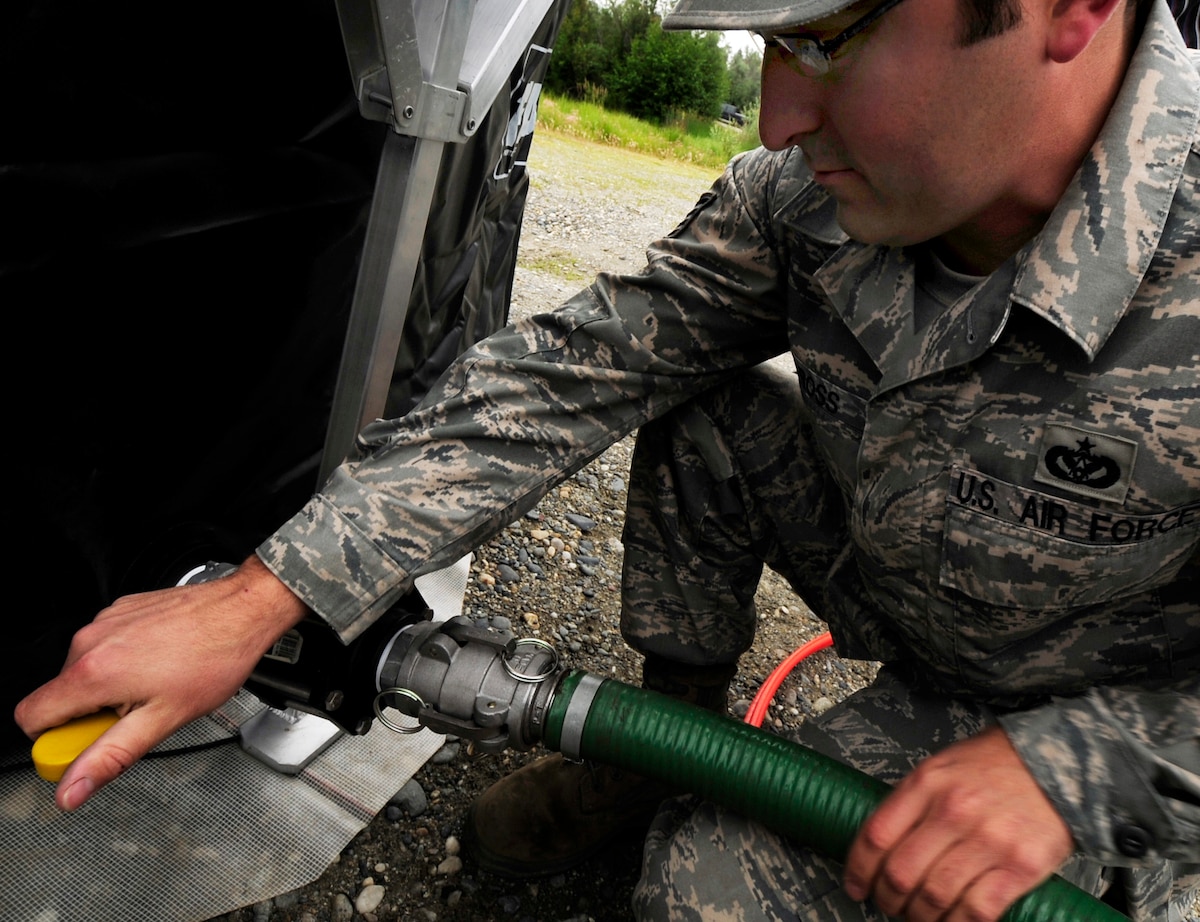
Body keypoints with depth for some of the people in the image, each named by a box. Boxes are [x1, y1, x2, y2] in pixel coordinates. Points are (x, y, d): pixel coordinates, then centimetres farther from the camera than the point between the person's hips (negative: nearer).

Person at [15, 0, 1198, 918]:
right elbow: (565, 374, -20)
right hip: (888, 578, 4)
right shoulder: (806, 193, -20)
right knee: (707, 412, -16)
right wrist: (263, 595, -24)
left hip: (1073, 697, -3)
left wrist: (1076, 771, -31)